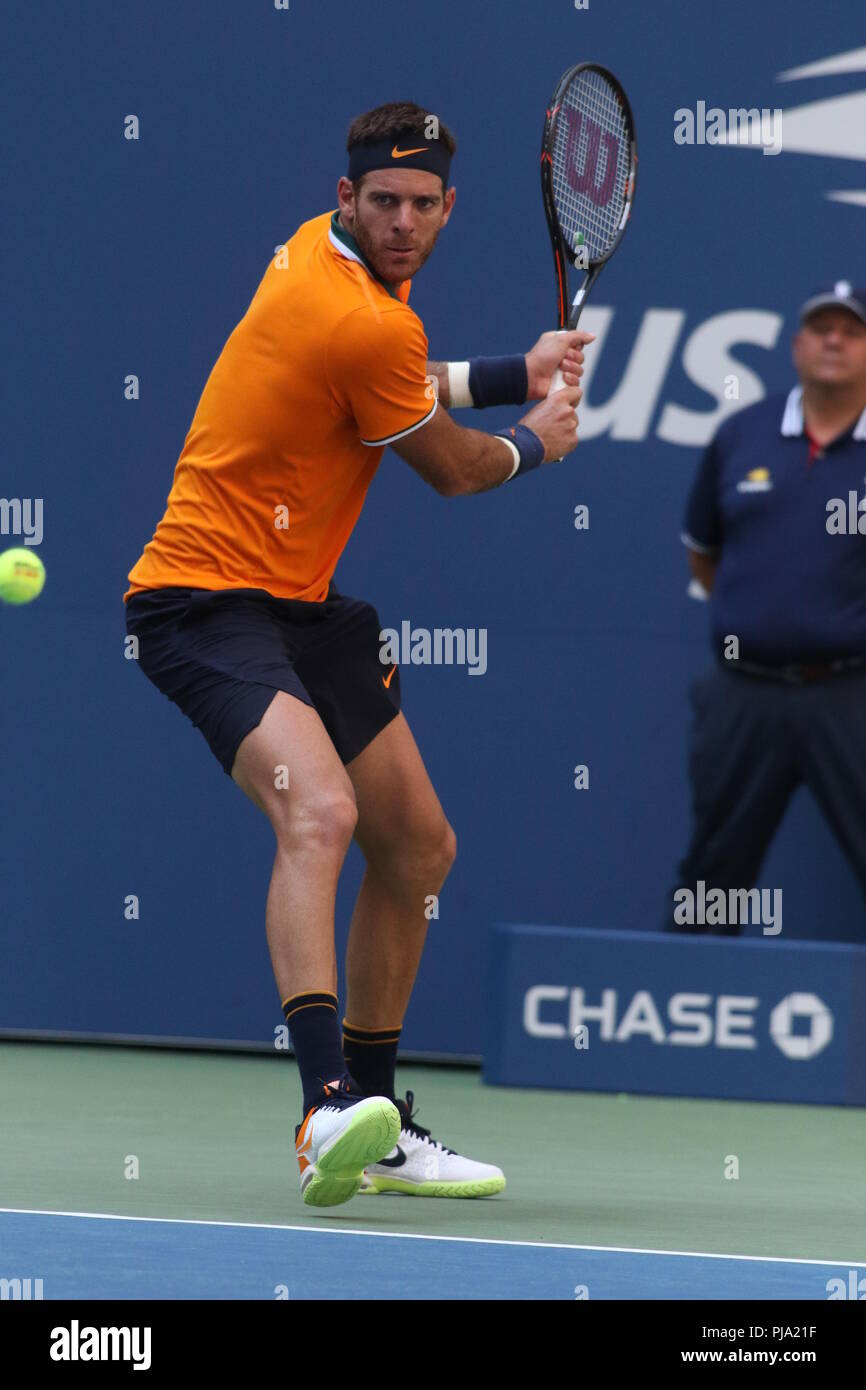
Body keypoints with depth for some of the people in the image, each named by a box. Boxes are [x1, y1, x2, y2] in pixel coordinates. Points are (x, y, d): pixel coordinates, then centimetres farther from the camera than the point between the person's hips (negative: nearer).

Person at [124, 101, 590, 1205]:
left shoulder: (318, 249, 8)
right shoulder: (365, 324, -21)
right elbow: (451, 470, -4)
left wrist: (516, 374, 20)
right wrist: (532, 443, 15)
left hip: (300, 606, 11)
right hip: (207, 603, -11)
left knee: (418, 846, 15)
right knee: (318, 811, -34)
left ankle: (375, 1128, 26)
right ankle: (328, 1104, -48)